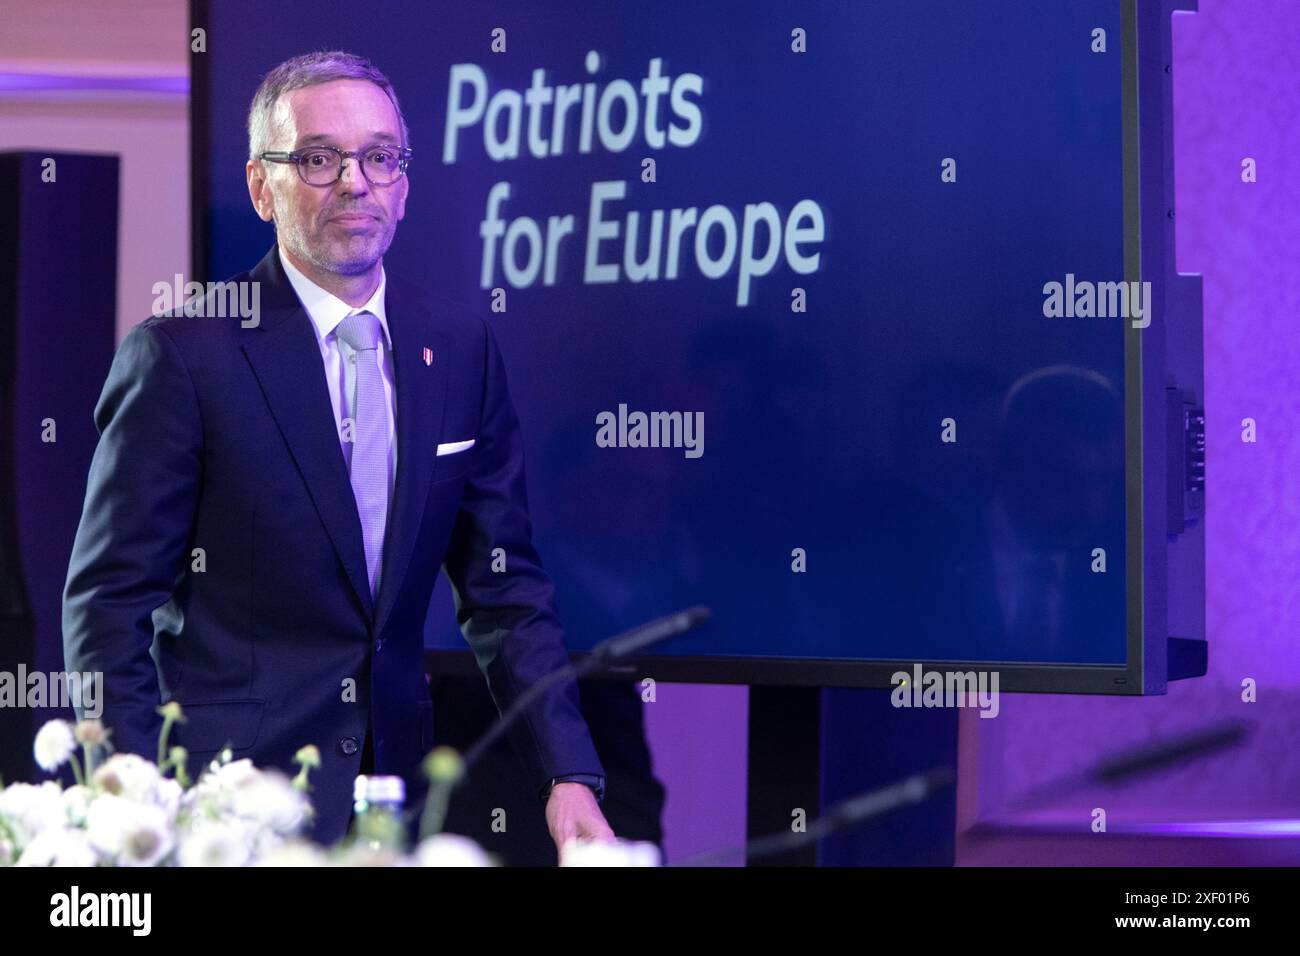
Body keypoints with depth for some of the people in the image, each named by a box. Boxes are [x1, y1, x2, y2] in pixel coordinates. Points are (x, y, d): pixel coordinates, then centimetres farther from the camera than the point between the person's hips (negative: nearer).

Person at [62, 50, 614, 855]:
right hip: (224, 802, -4)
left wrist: (568, 777, -3)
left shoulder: (462, 348, 5)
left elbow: (505, 588, 8)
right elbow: (108, 603, -8)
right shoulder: (181, 355, -9)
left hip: (397, 784, 4)